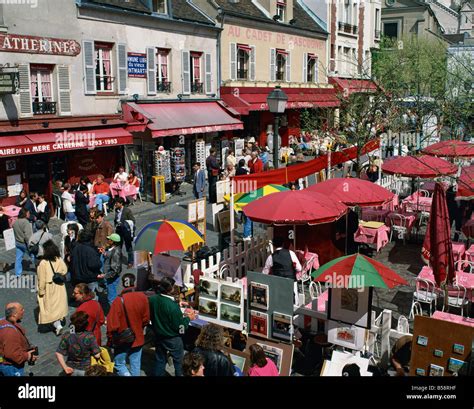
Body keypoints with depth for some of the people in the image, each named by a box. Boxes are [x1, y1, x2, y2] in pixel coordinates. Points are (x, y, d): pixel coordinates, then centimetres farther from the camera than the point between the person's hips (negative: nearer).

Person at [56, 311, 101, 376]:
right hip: (85, 370, -3)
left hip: (71, 370, 3)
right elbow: (97, 355, -20)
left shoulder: (67, 336, -15)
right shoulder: (89, 336, -22)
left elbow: (58, 354, -15)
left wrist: (65, 367, -8)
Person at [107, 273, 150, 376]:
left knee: (119, 364, 14)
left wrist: (110, 339, -2)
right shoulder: (143, 297, -11)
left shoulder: (119, 301, -22)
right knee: (135, 364, 16)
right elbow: (146, 319, -1)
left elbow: (112, 324, -17)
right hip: (138, 338, 3)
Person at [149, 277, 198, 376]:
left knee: (160, 361, 22)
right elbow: (180, 327, -23)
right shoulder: (173, 306, -32)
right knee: (179, 361, 17)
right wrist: (188, 318, -6)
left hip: (158, 336, 6)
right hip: (172, 339, -5)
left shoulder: (152, 299, -15)